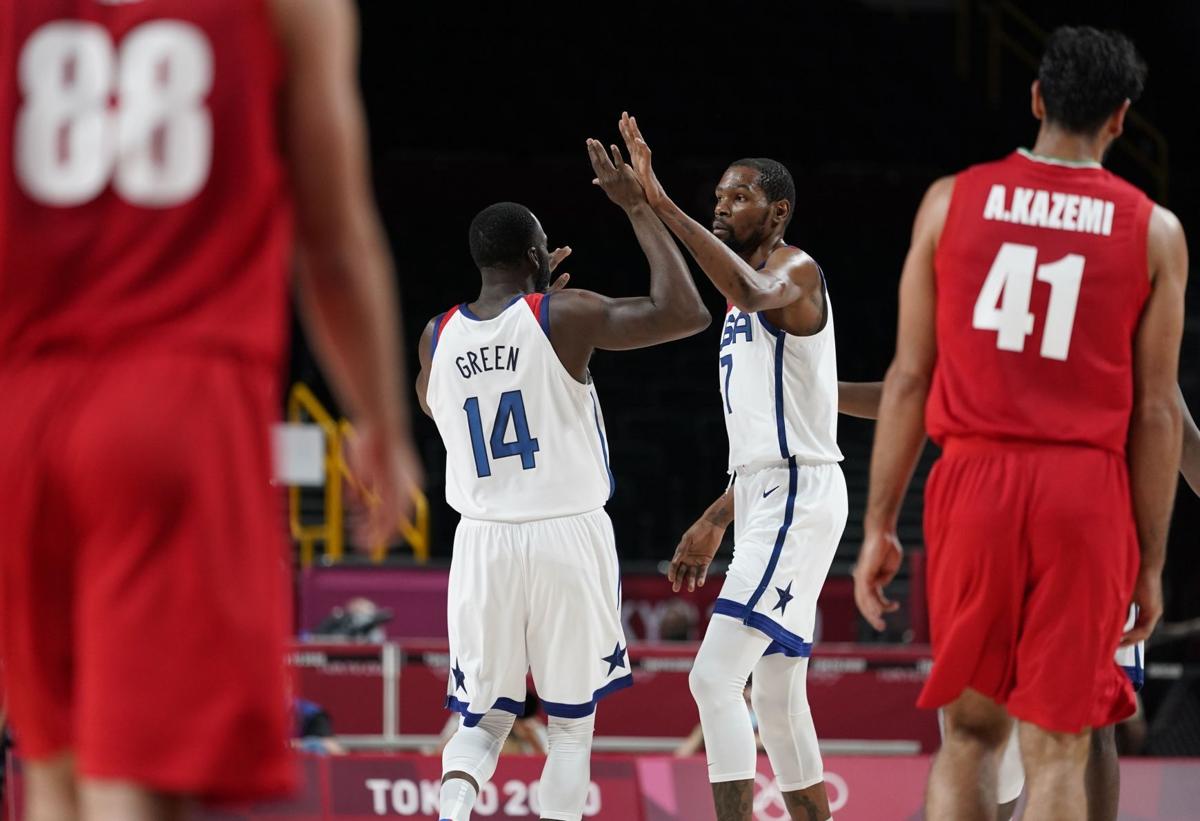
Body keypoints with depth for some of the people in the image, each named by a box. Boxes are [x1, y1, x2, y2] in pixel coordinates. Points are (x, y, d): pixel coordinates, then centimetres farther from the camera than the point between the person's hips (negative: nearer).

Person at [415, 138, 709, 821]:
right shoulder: (566, 317, -10)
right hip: (569, 536, -3)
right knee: (572, 724, 9)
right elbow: (686, 314, -13)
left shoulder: (437, 338, 3)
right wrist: (639, 209, -5)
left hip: (484, 541, 3)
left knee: (482, 719, 11)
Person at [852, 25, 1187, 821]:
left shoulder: (954, 202, 4)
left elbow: (910, 376, 3)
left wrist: (879, 525, 8)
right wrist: (1151, 561, 7)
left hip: (975, 485, 1)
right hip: (1087, 495, -1)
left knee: (971, 731, 14)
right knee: (1057, 749, 2)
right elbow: (1156, 411, 1)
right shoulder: (1154, 232, 2)